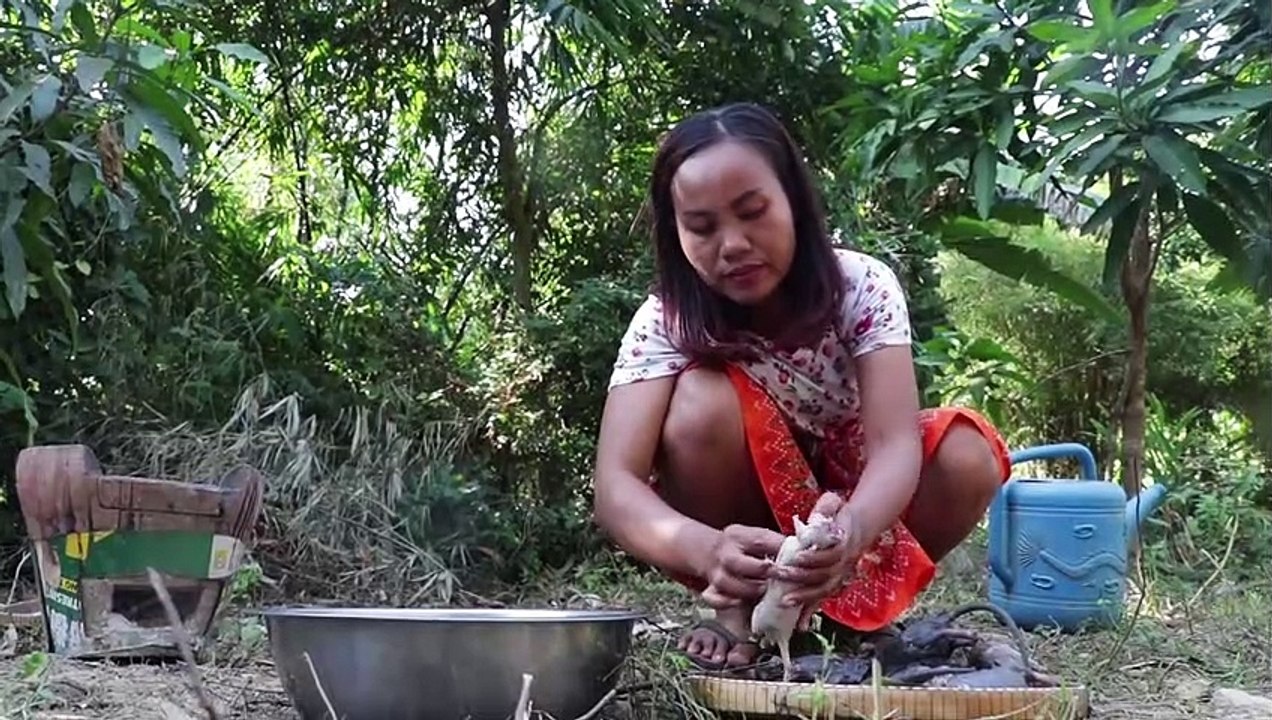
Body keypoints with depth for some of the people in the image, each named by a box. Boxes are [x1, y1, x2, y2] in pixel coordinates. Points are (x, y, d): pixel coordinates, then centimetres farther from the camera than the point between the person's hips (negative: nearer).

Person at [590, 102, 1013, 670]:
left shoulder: (862, 288, -20)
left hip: (848, 501, 2)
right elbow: (615, 488, -34)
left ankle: (845, 606, -3)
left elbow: (895, 444, -33)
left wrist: (851, 531, -58)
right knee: (702, 402, -31)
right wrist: (710, 550, -57)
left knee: (966, 459, -28)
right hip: (745, 528, -1)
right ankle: (739, 607, -10)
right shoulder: (665, 321, -22)